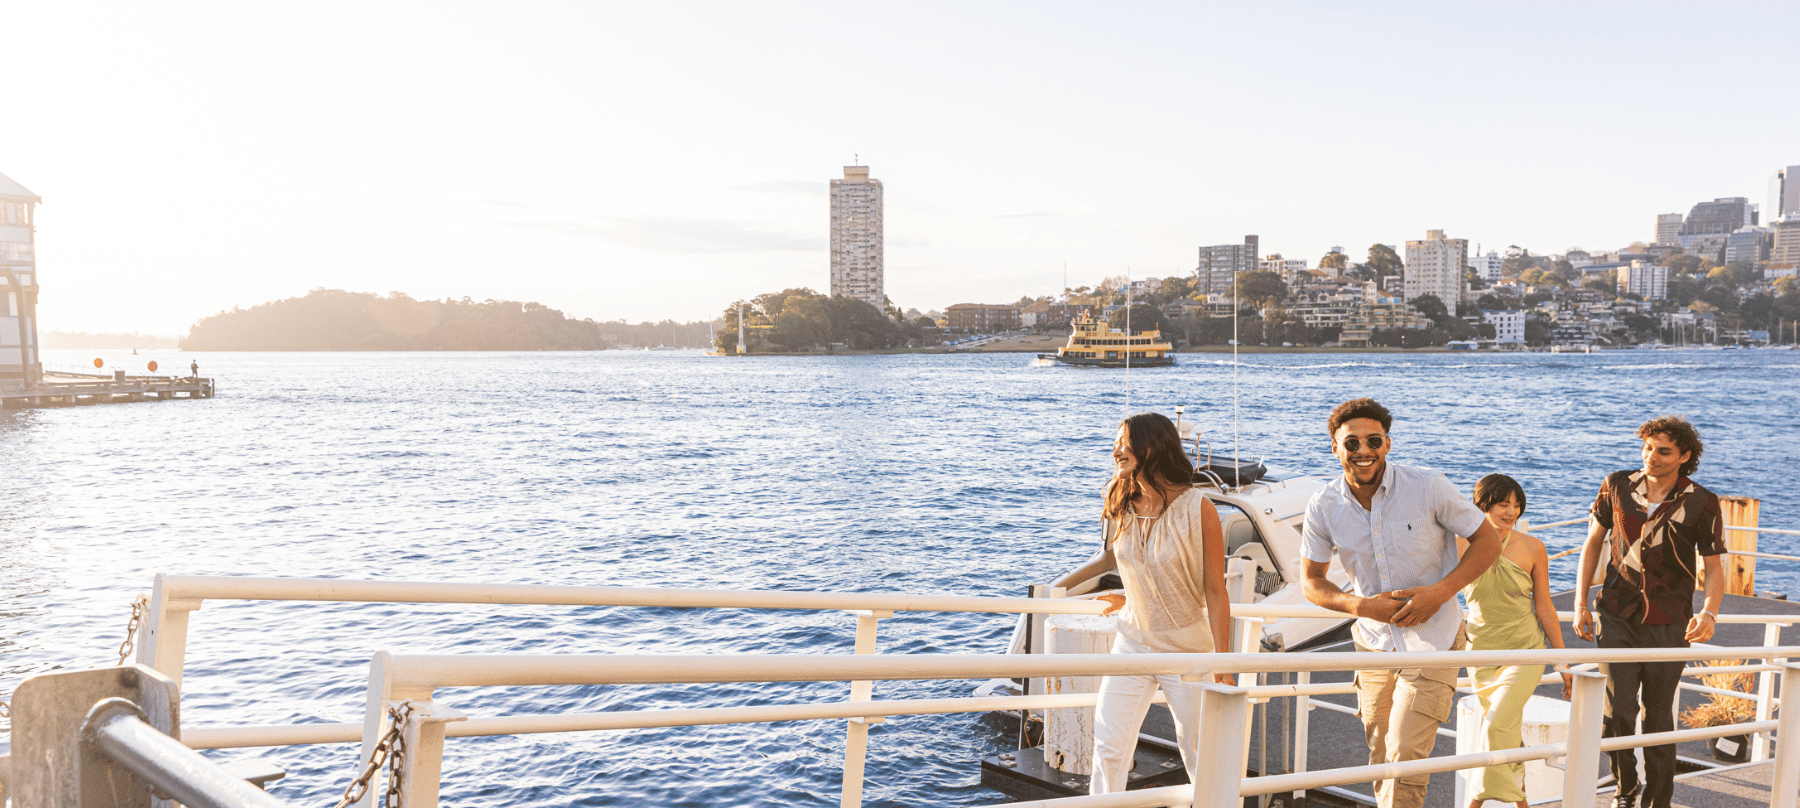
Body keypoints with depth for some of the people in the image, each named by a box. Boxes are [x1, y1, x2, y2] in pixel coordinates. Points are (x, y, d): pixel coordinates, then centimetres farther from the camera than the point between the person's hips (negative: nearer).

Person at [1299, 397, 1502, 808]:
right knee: (1382, 760, 14)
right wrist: (1362, 605, -16)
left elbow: (1488, 542, -6)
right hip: (1374, 642, 3)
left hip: (1432, 638, -3)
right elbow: (1312, 582, 2)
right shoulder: (1323, 507, -8)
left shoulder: (1427, 487, -15)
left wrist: (1440, 592, -20)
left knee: (1406, 753, -14)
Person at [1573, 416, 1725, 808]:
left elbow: (1714, 569, -2)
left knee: (1658, 714, 8)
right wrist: (1580, 604, 4)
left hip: (1668, 625, -1)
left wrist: (1709, 614, -22)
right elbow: (1593, 542, 8)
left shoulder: (1701, 504, -8)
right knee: (1618, 709, -8)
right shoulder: (1617, 486, -3)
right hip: (1617, 616, 1)